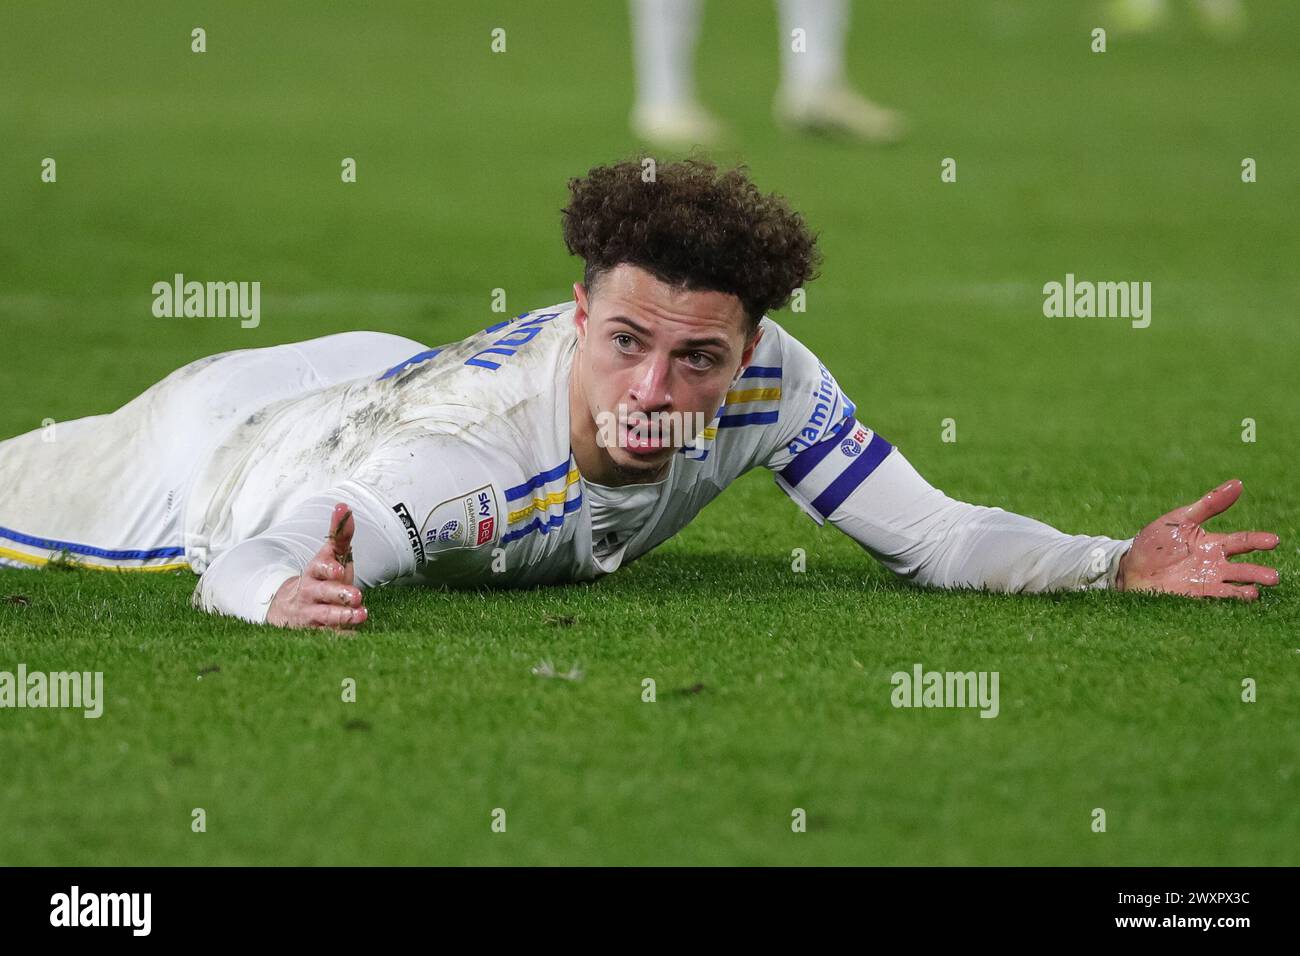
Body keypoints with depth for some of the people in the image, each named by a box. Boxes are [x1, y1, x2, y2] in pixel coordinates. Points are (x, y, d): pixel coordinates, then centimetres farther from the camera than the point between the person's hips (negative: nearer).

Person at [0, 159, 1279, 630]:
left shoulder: (764, 380, -34)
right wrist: (288, 592, -77)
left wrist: (1121, 564, -44)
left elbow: (931, 538, -29)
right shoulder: (463, 448, -49)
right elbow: (242, 560, -53)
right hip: (228, 451, -5)